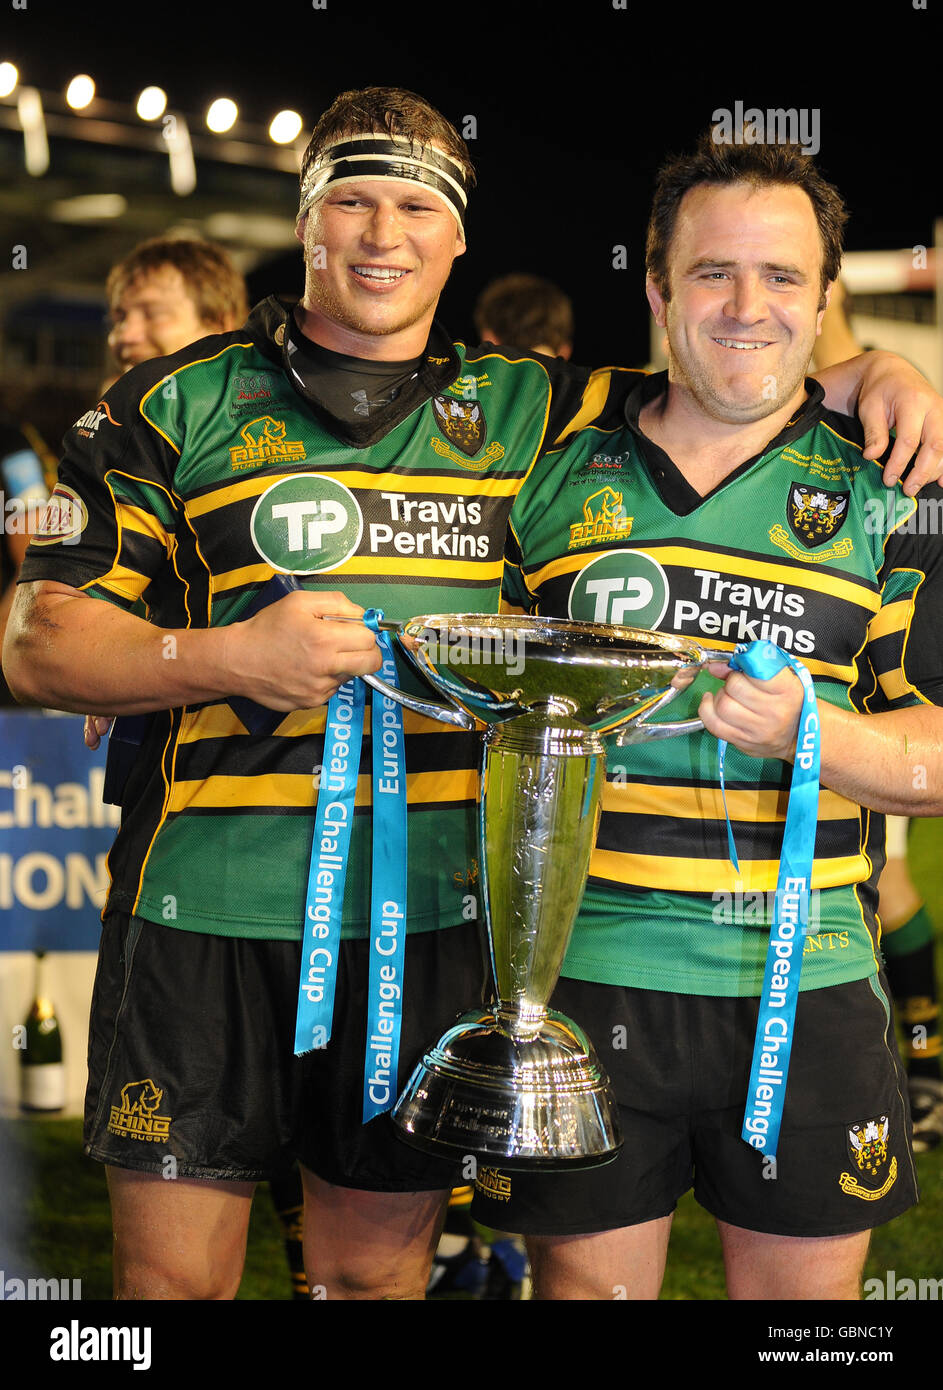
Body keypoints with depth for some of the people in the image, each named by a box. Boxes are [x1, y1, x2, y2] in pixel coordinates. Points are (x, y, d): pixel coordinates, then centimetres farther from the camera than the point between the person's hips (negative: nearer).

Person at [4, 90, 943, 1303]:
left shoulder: (527, 411, 12)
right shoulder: (179, 404, 6)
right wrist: (231, 658, -14)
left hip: (430, 920, 2)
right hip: (207, 907, -2)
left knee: (379, 1265, 11)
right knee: (172, 1277, 3)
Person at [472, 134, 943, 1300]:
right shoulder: (558, 473, 8)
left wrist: (808, 734, -19)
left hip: (807, 991, 0)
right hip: (582, 975, 1)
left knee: (805, 1285, 10)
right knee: (584, 1278, 7)